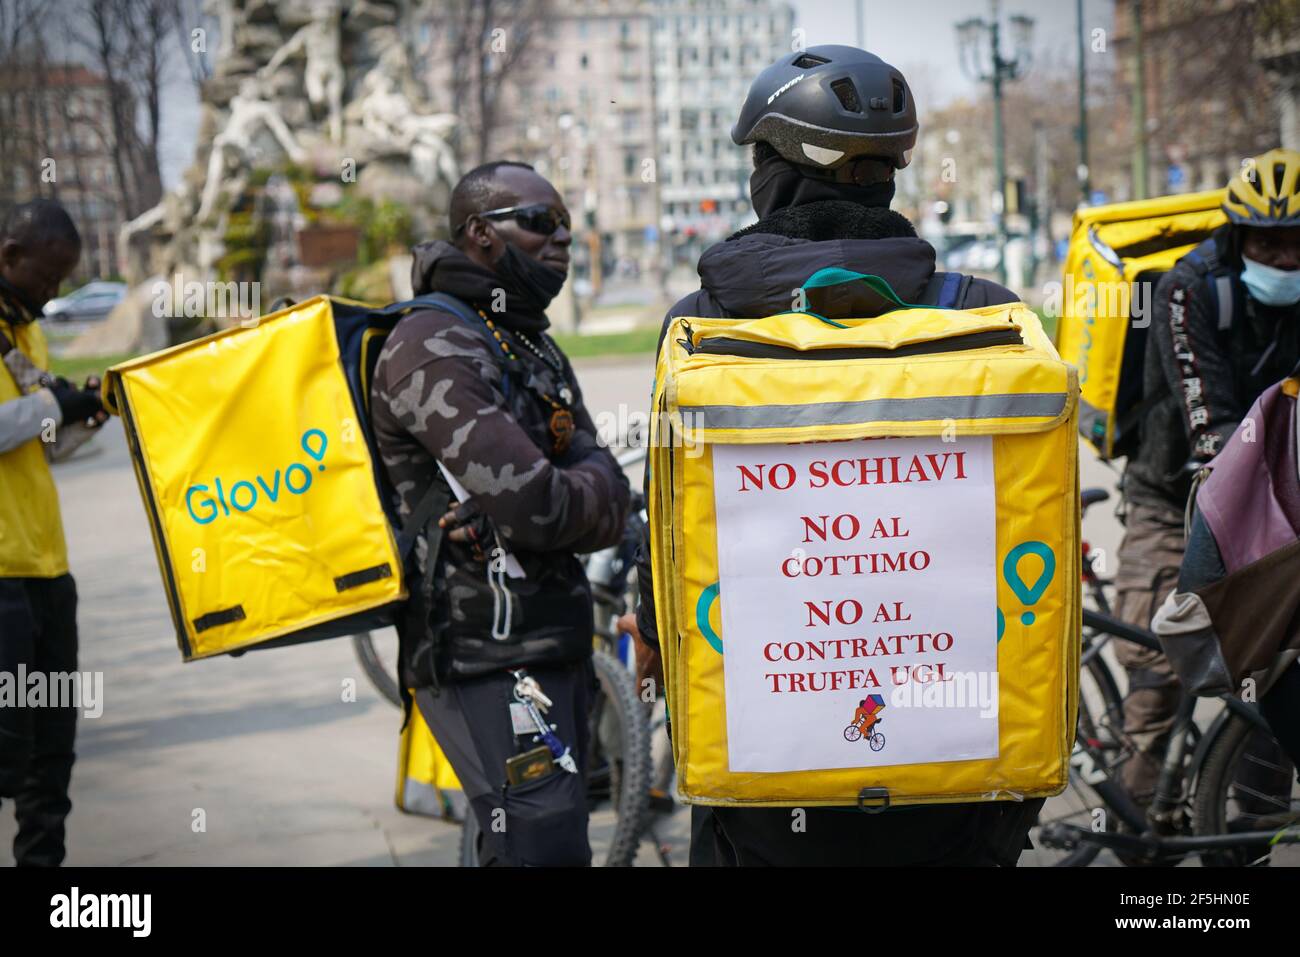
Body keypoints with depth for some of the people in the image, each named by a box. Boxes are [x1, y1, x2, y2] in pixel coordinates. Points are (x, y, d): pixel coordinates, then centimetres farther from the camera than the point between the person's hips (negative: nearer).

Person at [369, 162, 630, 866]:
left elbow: (609, 505, 8)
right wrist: (586, 493, 0)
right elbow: (534, 503, -22)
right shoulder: (433, 347, -12)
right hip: (483, 652, -9)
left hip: (557, 642, 9)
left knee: (520, 844, 14)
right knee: (546, 842, -18)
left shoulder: (538, 350, 20)